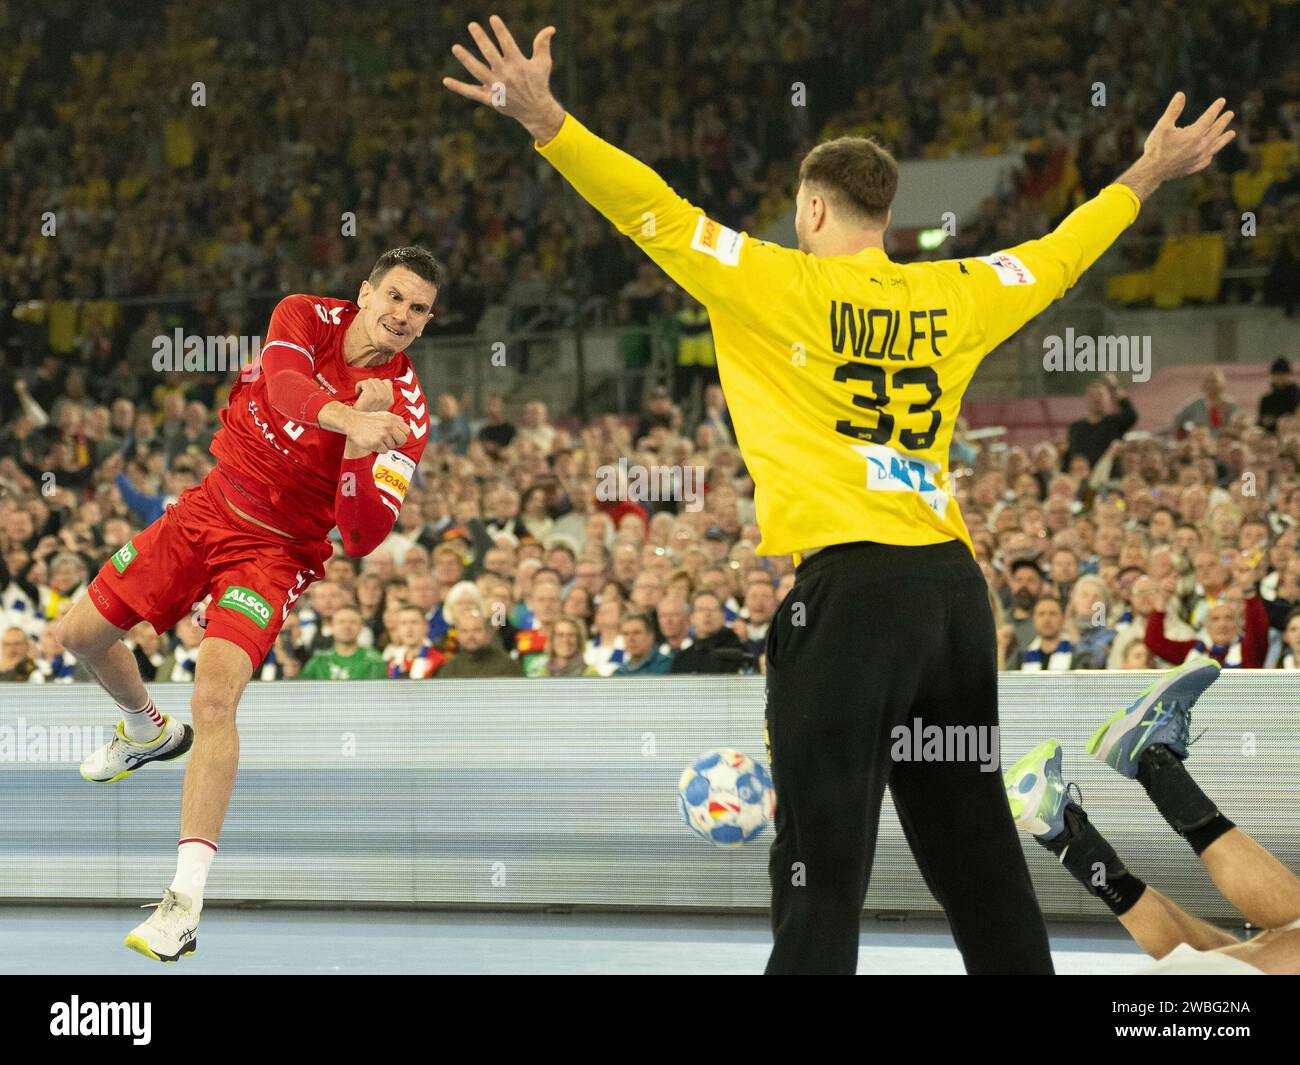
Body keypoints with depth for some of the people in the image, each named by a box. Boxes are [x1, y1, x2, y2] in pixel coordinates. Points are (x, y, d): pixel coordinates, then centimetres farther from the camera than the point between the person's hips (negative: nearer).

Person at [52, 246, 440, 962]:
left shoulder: (405, 413, -16)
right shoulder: (308, 316, -8)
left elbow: (363, 537, -23)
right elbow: (284, 382, -32)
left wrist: (359, 453, -39)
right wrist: (349, 419, -51)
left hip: (277, 551, -4)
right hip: (210, 505, 5)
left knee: (215, 695, -25)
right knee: (82, 634, 12)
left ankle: (187, 898, -25)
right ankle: (148, 730, 46)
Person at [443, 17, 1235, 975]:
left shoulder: (784, 286, -2)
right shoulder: (954, 296, 12)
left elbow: (657, 212, -9)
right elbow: (1060, 254, 28)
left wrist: (548, 122, -11)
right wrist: (1148, 175, 43)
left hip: (847, 586, -5)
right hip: (953, 583, 5)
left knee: (823, 869, -6)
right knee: (978, 855, 15)